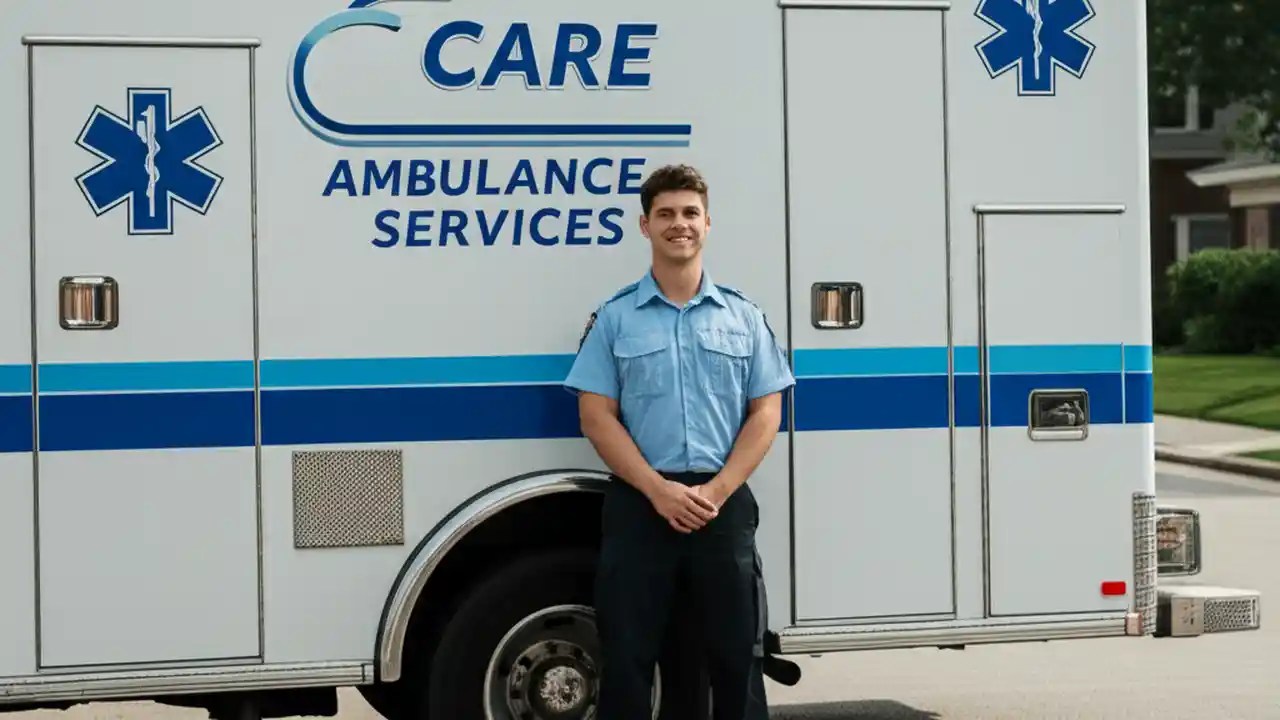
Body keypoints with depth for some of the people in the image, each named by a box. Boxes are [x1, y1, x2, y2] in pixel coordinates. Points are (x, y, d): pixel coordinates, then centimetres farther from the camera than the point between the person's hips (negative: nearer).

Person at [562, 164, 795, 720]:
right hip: (639, 504, -1)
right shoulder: (613, 319, 5)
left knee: (737, 657, 4)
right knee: (626, 659, 1)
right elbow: (597, 417, -1)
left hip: (724, 504, 1)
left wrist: (716, 492, -10)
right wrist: (658, 490, -14)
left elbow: (765, 415, 5)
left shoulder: (745, 317, 10)